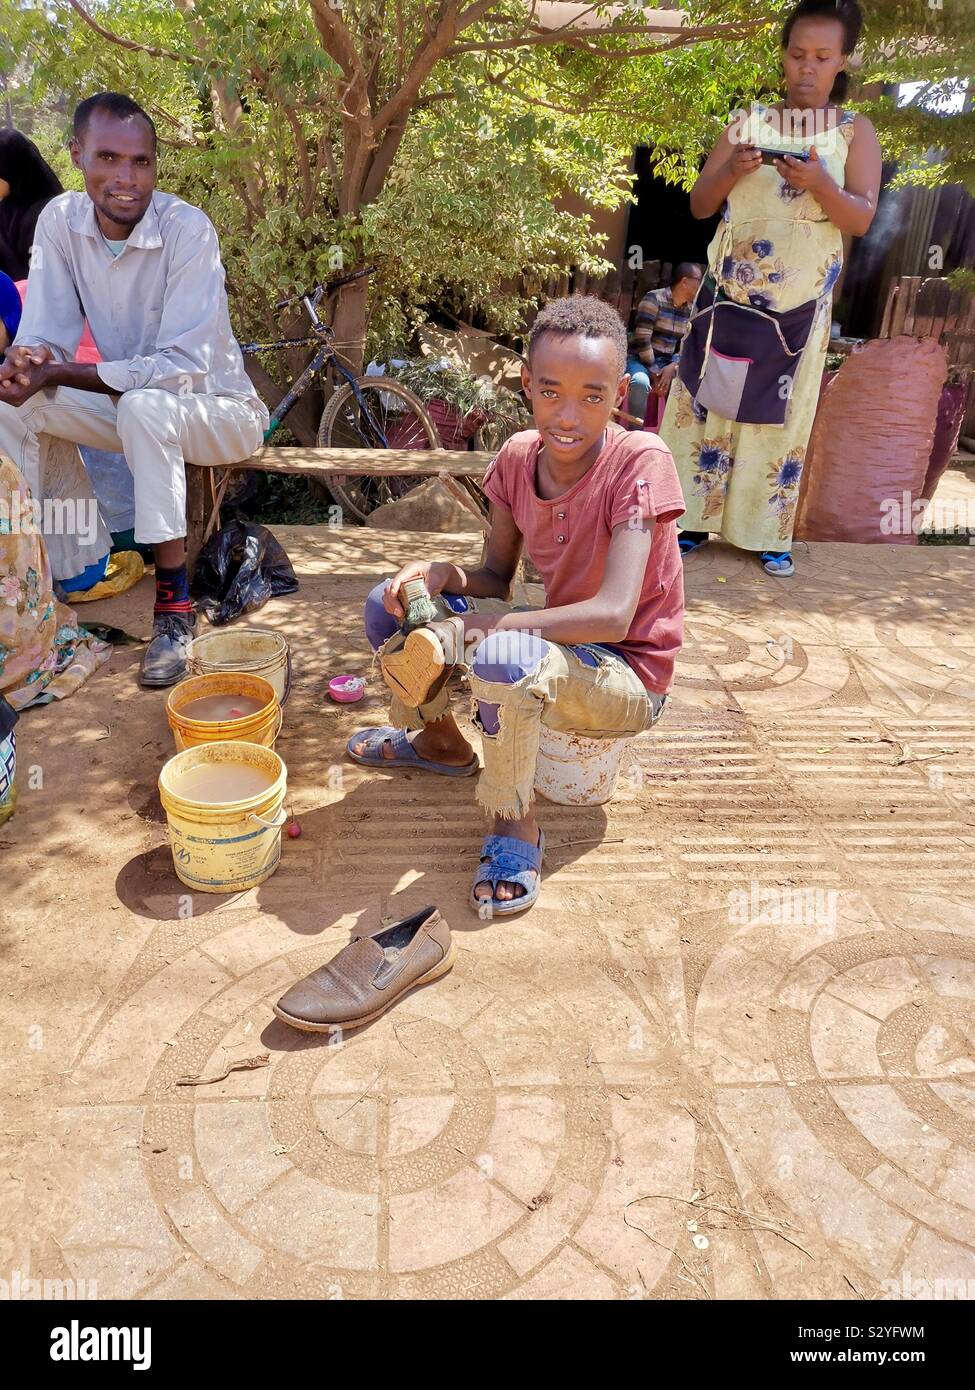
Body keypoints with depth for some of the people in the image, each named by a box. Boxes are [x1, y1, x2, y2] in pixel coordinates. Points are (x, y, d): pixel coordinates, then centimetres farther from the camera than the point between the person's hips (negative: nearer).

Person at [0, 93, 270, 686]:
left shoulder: (188, 228, -21)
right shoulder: (60, 221, -6)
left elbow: (182, 368, -27)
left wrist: (58, 374, -32)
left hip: (215, 409, -5)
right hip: (124, 406, 5)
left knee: (144, 407, -37)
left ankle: (175, 603, -26)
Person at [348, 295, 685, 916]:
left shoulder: (641, 462, -23)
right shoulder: (518, 456, -5)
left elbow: (612, 615, -32)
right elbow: (497, 579, 4)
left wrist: (464, 630, -31)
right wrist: (444, 575, -20)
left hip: (629, 679, -6)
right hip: (557, 647, 7)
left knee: (504, 658, -38)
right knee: (391, 605, 0)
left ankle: (517, 825, -12)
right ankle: (441, 739, 24)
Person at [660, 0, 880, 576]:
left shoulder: (855, 131, 3)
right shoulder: (748, 121, 7)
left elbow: (862, 219, -7)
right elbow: (699, 205, 5)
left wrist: (818, 183, -24)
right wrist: (731, 170, -15)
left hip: (799, 304, -1)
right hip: (729, 296, 1)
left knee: (783, 415, 2)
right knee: (708, 403, 1)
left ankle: (769, 535, 9)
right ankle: (692, 520, 10)